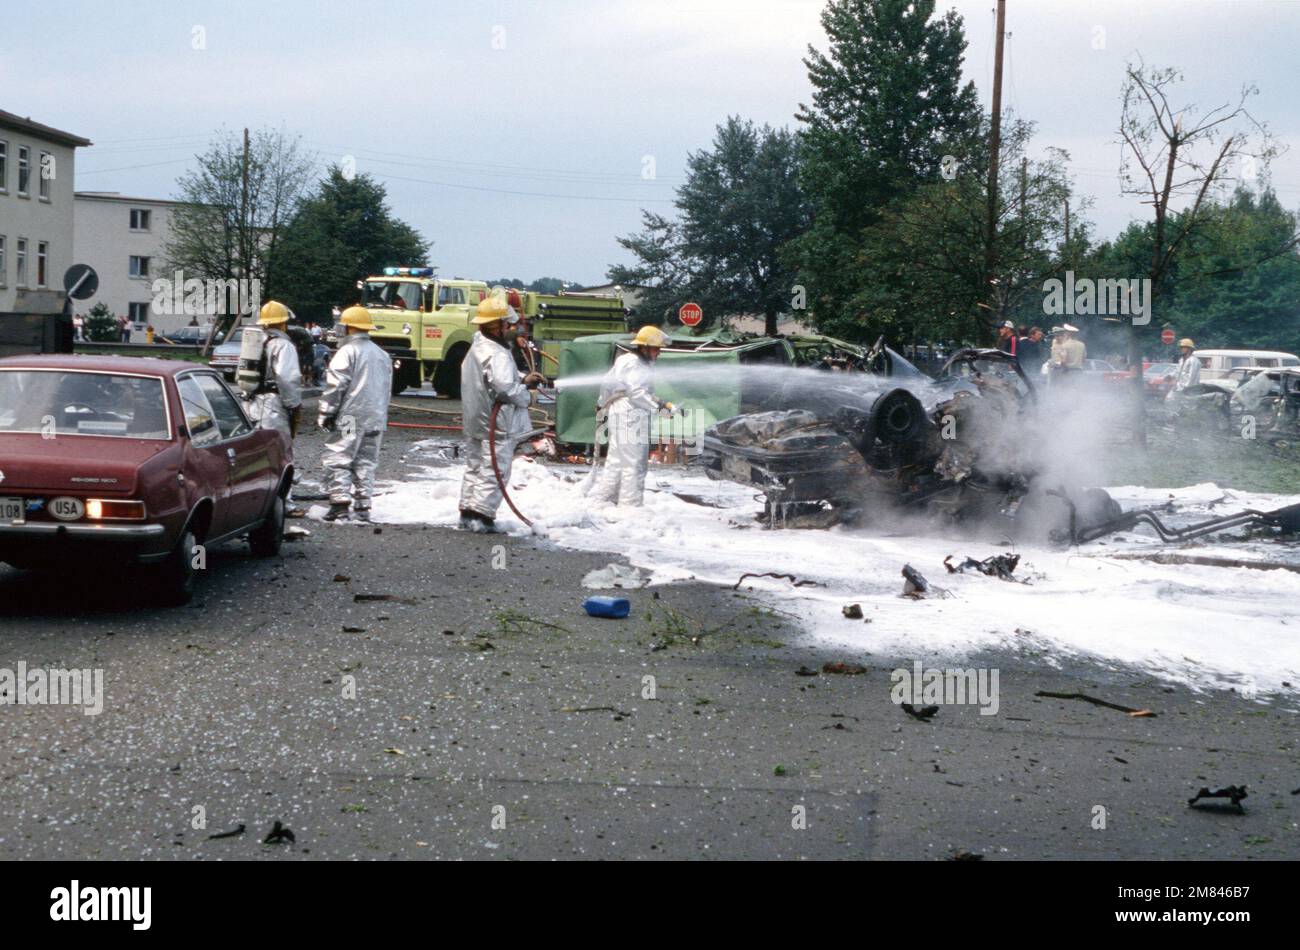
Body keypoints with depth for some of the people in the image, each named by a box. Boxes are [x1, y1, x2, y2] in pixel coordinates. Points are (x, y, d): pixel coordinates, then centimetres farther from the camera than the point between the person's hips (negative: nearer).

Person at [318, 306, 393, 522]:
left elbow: (335, 385, -12)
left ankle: (340, 500, -16)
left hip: (350, 416, -7)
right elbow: (387, 388, 22)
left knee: (337, 458, -4)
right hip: (376, 417, 7)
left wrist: (326, 414, -7)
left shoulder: (347, 352, -8)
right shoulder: (382, 355, 17)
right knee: (366, 462, 10)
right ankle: (362, 506, 7)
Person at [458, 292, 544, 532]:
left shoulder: (475, 349, 12)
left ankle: (467, 512, 22)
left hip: (474, 421, 10)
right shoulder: (497, 354, -21)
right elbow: (504, 385, -35)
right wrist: (526, 396, -18)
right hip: (498, 423, -9)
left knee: (474, 466, 17)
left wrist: (522, 381, 6)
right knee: (494, 470, -3)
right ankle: (482, 516, -5)